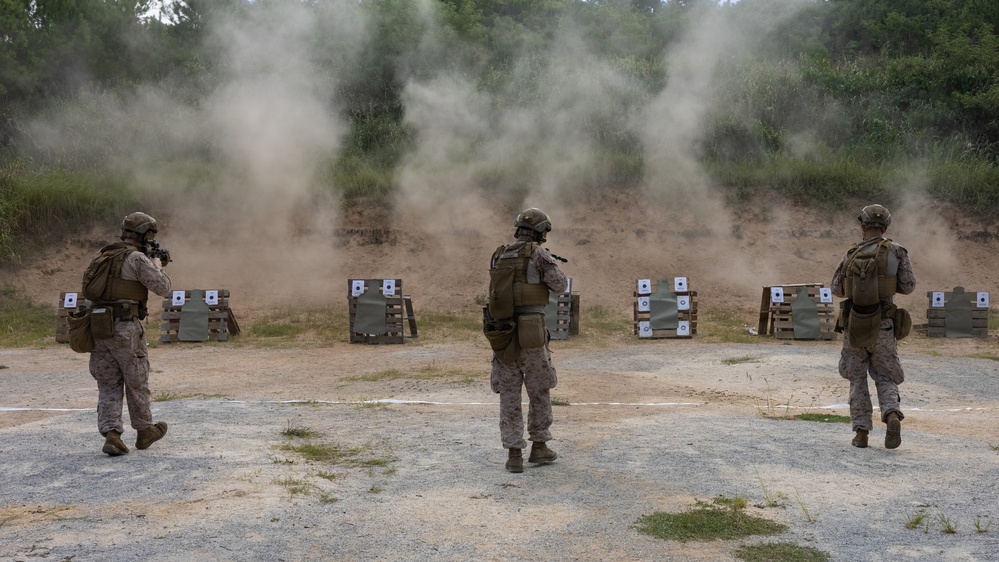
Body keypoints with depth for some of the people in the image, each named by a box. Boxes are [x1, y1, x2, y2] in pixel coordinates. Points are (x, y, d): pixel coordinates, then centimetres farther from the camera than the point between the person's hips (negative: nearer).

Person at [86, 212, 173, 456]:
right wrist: (157, 267, 10)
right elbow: (162, 288, -8)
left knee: (108, 386, 8)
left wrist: (150, 265, 30)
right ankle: (145, 431, 24)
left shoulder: (106, 256, 18)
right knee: (136, 382, 10)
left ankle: (111, 435, -5)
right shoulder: (137, 258, -8)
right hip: (125, 328, -6)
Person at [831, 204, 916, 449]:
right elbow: (908, 286, -2)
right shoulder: (896, 251, -4)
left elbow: (837, 288, 6)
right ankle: (892, 415, -15)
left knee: (857, 378, 15)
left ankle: (861, 431, 9)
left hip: (854, 324, 1)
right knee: (885, 377, 12)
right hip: (882, 326, -1)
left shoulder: (851, 254, 1)